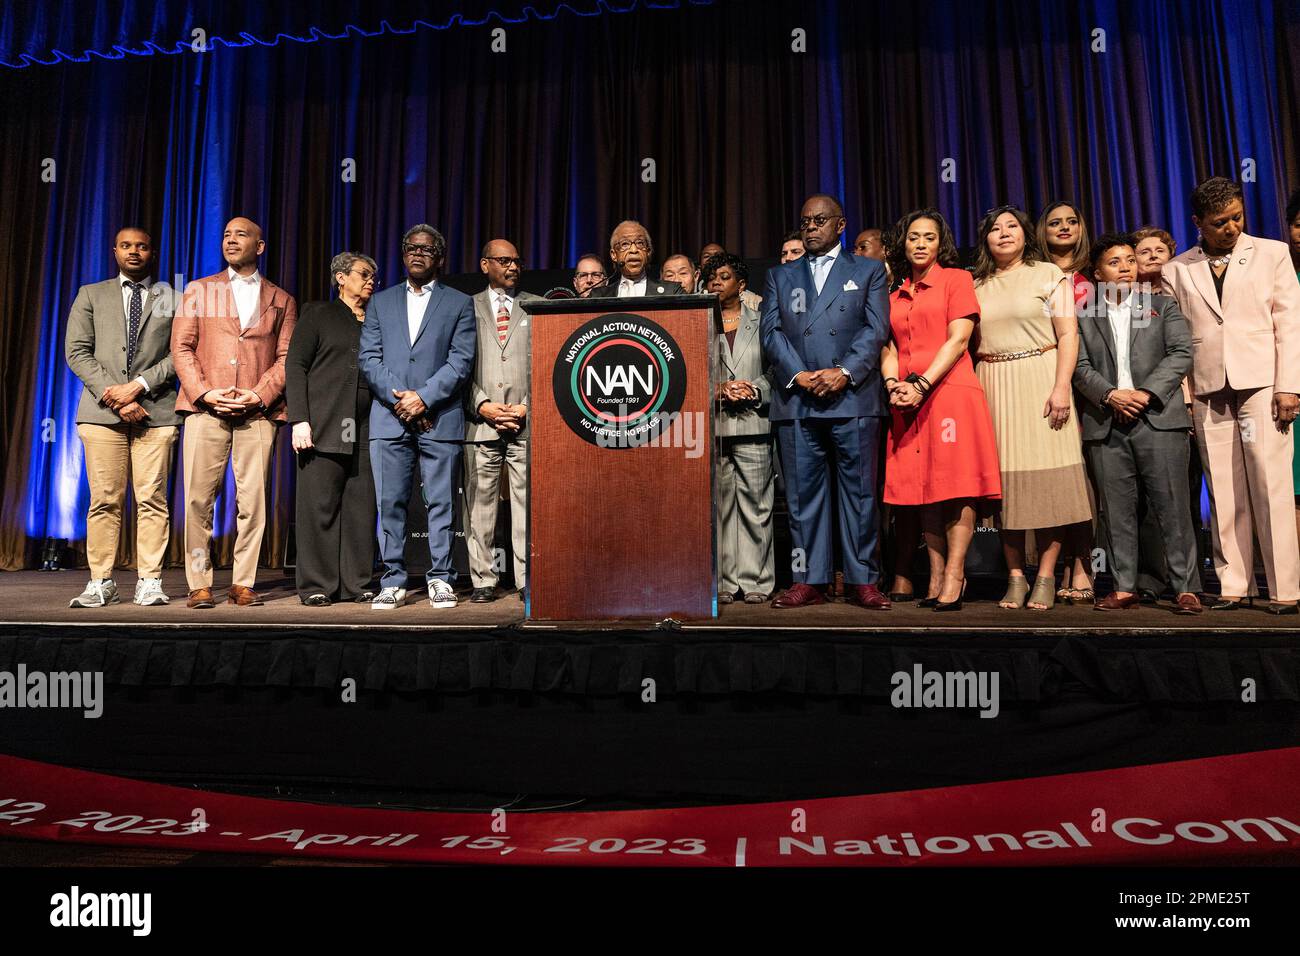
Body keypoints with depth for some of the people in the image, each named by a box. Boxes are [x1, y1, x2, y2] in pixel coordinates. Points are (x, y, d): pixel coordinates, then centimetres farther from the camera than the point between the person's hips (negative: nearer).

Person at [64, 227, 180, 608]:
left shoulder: (171, 299, 13)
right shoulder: (91, 295, 17)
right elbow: (77, 351, 8)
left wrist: (138, 385, -9)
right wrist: (111, 393, -6)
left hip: (156, 410, -1)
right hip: (102, 410, 1)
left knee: (152, 499, -3)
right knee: (104, 500, -1)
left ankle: (149, 583, 0)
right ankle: (100, 583, 5)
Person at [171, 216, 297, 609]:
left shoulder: (281, 300, 15)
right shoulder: (198, 290, 16)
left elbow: (287, 357, 7)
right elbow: (181, 347, 8)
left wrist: (260, 394, -8)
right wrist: (204, 392, -7)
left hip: (258, 411, 0)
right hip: (206, 408, 1)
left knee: (253, 499, -3)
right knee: (198, 498, -2)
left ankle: (243, 583, 6)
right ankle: (200, 584, 6)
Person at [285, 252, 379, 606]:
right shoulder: (318, 313, 9)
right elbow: (295, 366, 2)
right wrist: (299, 420, -10)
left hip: (367, 429, 4)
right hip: (325, 425, -3)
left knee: (361, 507, 1)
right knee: (319, 504, -3)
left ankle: (357, 584, 6)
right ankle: (316, 586, 3)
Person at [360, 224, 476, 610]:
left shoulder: (459, 303, 10)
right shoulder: (380, 302, 17)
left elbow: (461, 361, -1)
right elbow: (369, 358, 7)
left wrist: (424, 398, -11)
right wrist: (398, 398, -8)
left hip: (439, 418, -2)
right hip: (389, 418, 2)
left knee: (440, 503, 1)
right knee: (390, 504, 2)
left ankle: (440, 580, 10)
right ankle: (393, 582, 9)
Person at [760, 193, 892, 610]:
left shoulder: (868, 271, 15)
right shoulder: (780, 276, 20)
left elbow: (877, 329, 2)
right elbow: (771, 331, 8)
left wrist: (844, 372, -12)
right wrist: (798, 375, -8)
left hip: (853, 397, -2)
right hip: (795, 400, 2)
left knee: (859, 491, 0)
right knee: (802, 493, 2)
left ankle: (862, 581, 6)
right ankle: (809, 580, 9)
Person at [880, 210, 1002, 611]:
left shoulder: (956, 278, 6)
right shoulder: (896, 296, 21)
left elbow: (958, 340, -5)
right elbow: (890, 348, 15)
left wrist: (921, 385, -13)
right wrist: (893, 385, -5)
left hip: (950, 392, -5)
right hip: (908, 402, 5)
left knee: (956, 485, -10)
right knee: (924, 485, 3)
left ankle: (954, 578, -9)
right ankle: (936, 577, 7)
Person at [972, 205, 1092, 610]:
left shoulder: (1049, 274, 7)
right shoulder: (976, 285, 15)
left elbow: (1068, 335, -1)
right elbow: (970, 344, 12)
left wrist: (1061, 387, -13)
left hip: (1040, 381, -2)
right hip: (993, 388, 2)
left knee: (1047, 478, -5)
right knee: (1004, 481, 0)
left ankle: (1046, 577, 3)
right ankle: (1015, 577, 6)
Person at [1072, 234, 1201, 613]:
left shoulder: (1163, 307, 15)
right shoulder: (1083, 317, 15)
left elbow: (1181, 353, 2)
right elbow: (1080, 366, 4)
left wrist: (1146, 393, -12)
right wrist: (1110, 395, -13)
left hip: (1159, 419, -1)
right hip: (1106, 425, 1)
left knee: (1172, 507, -3)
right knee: (1117, 511, 3)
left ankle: (1186, 588, 2)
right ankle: (1124, 588, 9)